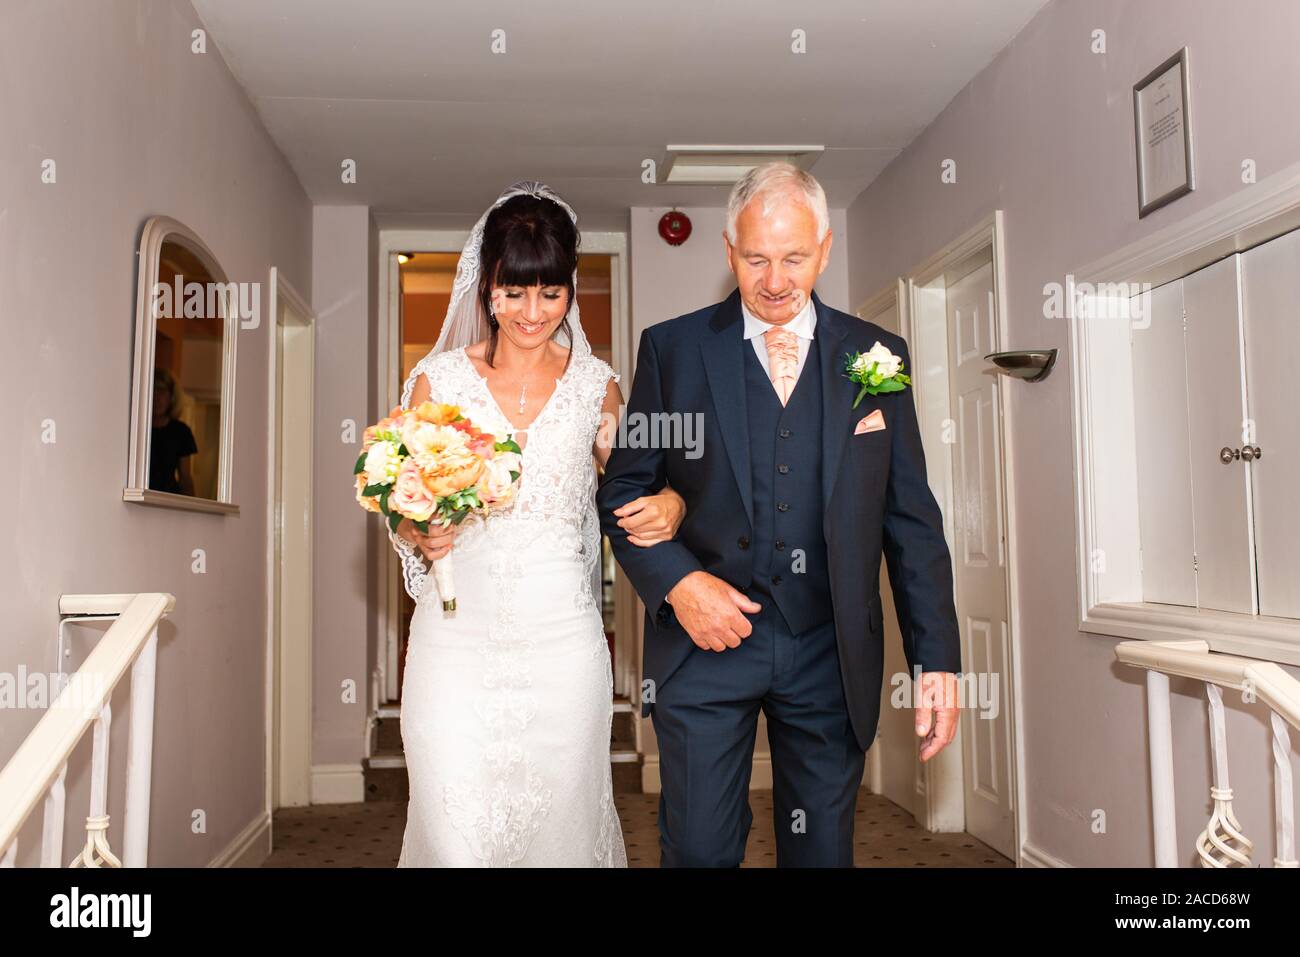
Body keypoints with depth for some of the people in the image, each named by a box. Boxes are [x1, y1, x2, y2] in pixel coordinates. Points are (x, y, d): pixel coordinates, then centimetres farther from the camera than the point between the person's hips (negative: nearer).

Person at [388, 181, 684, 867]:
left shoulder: (596, 384, 4)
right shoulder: (437, 379, 1)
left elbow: (629, 484, 12)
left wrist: (668, 507, -10)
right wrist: (420, 535, -15)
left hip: (561, 638, 1)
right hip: (457, 637, 0)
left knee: (559, 829, 10)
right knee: (456, 840, 2)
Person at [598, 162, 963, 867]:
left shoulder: (876, 355, 4)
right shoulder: (672, 348, 1)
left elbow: (911, 518, 4)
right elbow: (624, 487, 3)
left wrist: (937, 658, 0)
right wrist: (676, 581, -14)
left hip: (831, 653, 2)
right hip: (705, 642, -1)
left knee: (823, 850, 14)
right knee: (698, 850, 5)